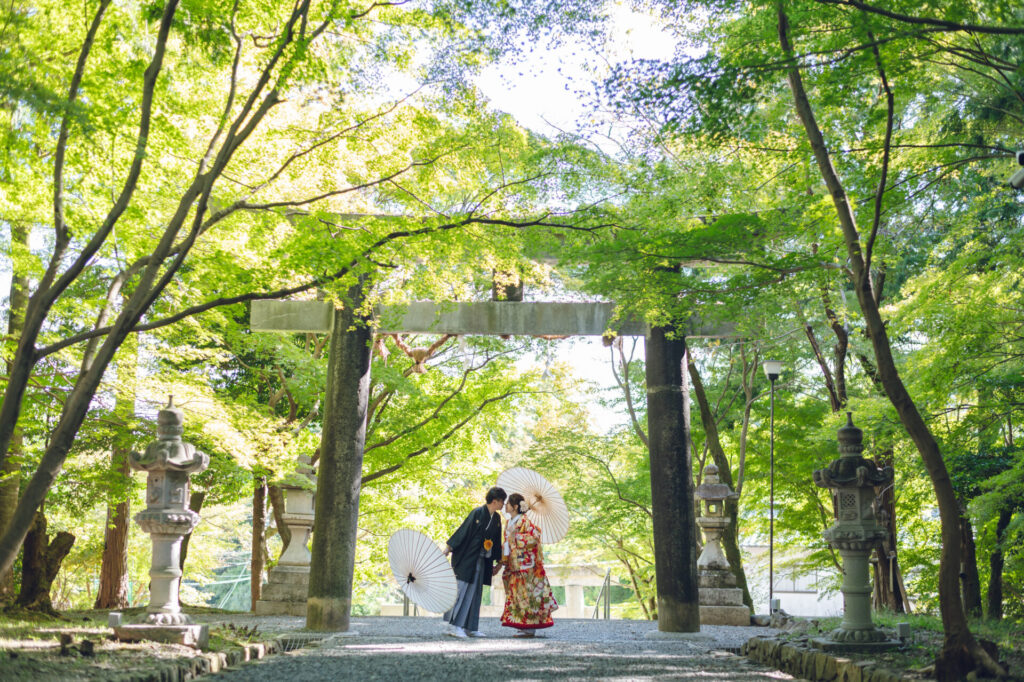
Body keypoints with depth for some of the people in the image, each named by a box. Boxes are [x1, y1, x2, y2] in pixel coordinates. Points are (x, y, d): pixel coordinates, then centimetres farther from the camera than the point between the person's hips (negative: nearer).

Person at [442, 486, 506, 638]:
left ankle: (470, 627, 12)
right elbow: (462, 531, -13)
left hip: (481, 561, 7)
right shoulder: (477, 513, -12)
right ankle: (454, 625, -7)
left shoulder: (496, 518, 9)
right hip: (466, 558, -7)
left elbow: (497, 542, 17)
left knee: (475, 593, 8)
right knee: (462, 590, -9)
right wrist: (447, 549, -16)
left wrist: (498, 563, 20)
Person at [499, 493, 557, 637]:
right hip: (514, 566, 9)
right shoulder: (509, 523, 16)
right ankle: (524, 627, 12)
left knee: (526, 594, -6)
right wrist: (503, 560, 16)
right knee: (516, 594, 7)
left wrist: (517, 537, -18)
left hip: (525, 564, -9)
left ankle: (530, 628, -2)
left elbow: (535, 537, -19)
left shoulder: (524, 521, -10)